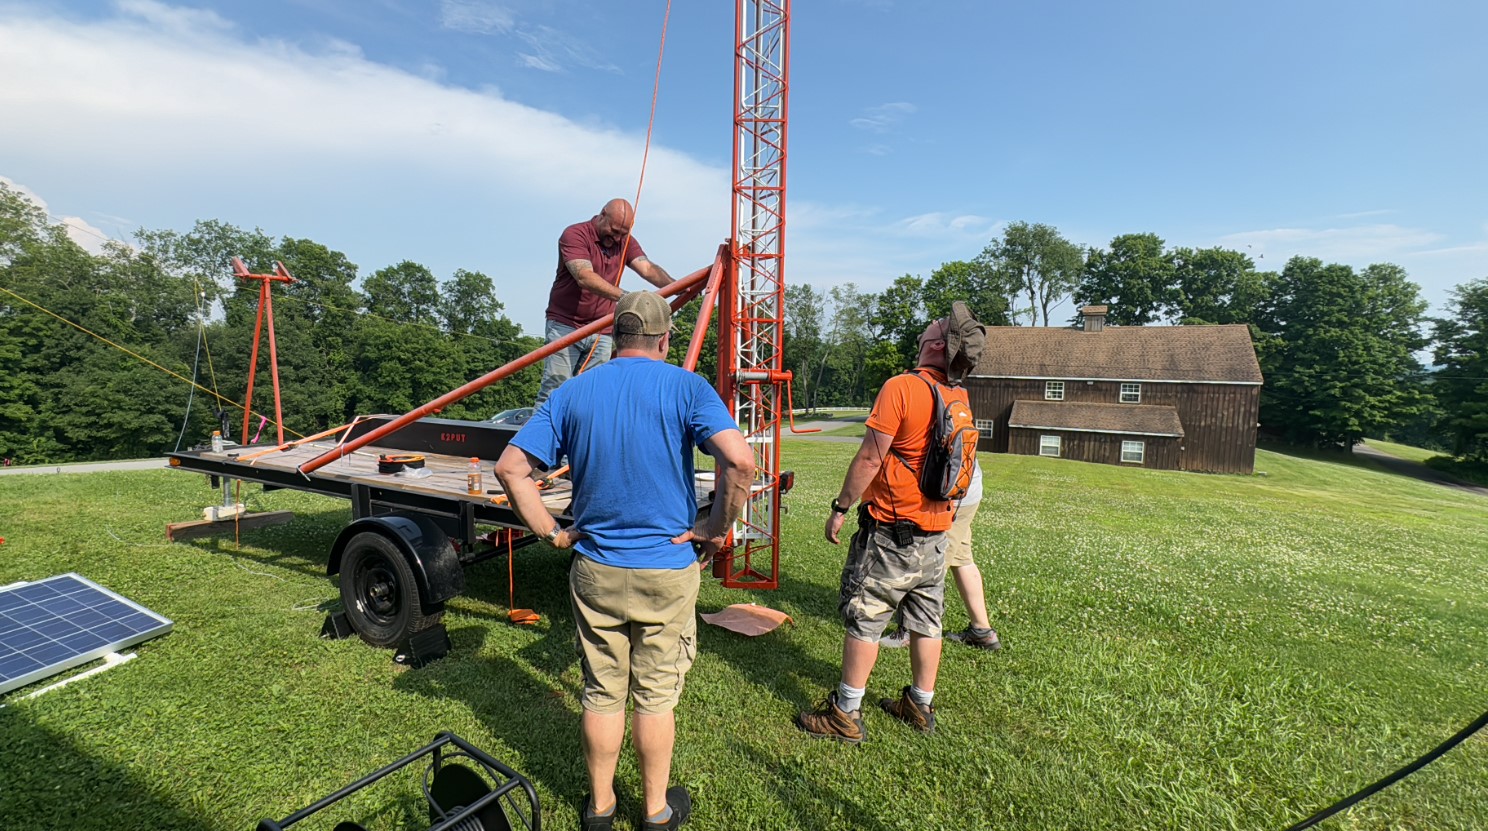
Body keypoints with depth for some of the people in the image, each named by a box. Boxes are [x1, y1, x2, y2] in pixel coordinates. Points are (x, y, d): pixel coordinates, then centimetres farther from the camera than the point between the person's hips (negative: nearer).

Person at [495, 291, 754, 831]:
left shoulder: (572, 392, 0)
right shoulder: (685, 387, -10)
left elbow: (510, 467, -3)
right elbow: (740, 461, -24)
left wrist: (551, 533, 2)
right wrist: (716, 528, -12)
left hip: (594, 569, 3)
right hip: (667, 570, -2)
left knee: (602, 692, 19)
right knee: (656, 696, 15)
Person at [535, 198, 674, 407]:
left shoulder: (625, 242, 9)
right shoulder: (575, 234, -10)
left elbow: (648, 268, -8)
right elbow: (585, 278, -25)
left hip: (601, 332, 5)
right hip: (565, 326, -5)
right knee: (554, 391, -10)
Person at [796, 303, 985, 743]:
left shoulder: (901, 388, -19)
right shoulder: (961, 399, 4)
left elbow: (869, 458, -20)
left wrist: (840, 507, -11)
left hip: (890, 530, -7)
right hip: (937, 530, 7)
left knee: (863, 618, 3)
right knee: (926, 620, 17)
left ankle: (845, 714, 14)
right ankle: (921, 706, 32)